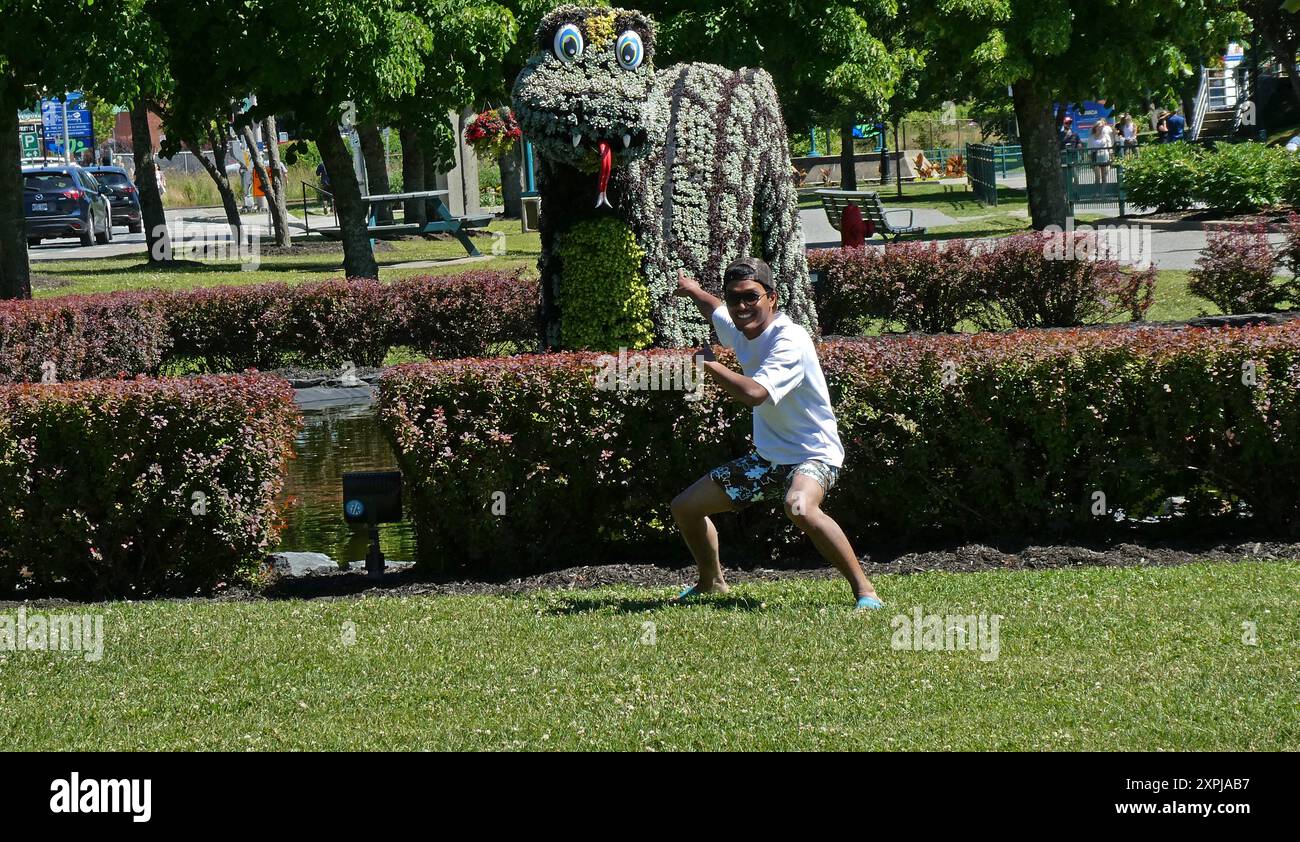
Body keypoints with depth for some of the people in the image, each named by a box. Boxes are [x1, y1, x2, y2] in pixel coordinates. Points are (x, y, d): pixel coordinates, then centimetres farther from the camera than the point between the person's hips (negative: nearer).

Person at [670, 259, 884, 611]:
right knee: (685, 508, 12)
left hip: (812, 454, -9)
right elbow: (716, 311, 28)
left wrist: (709, 364, -27)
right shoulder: (739, 329, 0)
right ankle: (711, 583, 38)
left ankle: (864, 591, -31)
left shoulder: (789, 341, -26)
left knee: (799, 507, -41)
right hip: (767, 456, 9)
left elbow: (755, 393, -40)